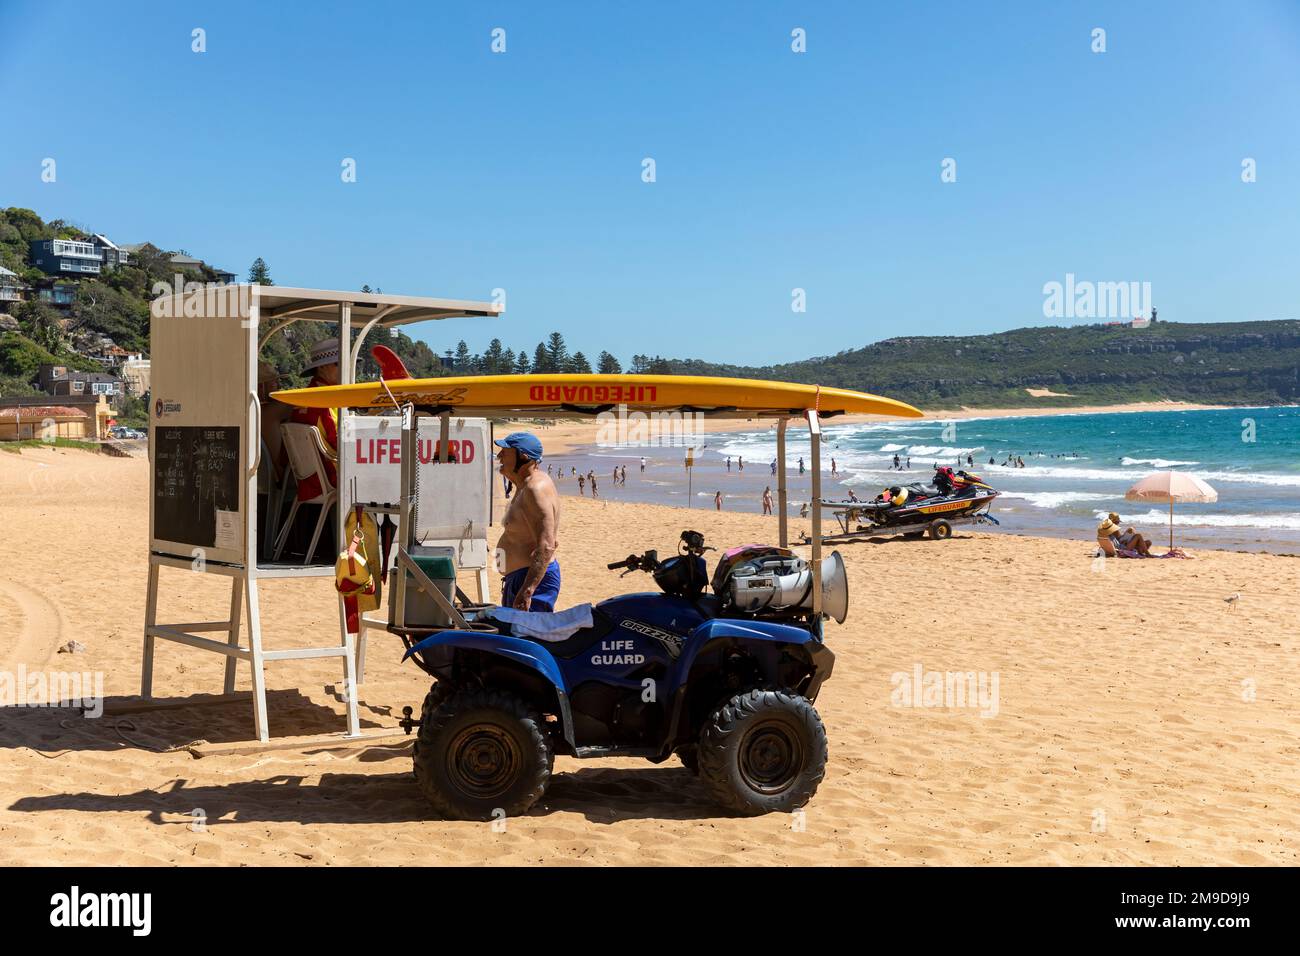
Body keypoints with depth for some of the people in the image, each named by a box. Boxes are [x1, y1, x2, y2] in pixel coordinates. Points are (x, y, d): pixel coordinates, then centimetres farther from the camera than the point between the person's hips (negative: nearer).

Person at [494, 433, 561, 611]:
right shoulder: (526, 486, 16)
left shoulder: (537, 488, -18)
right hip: (518, 578, 11)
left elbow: (546, 547, -27)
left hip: (534, 580, -11)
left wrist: (526, 591, -31)